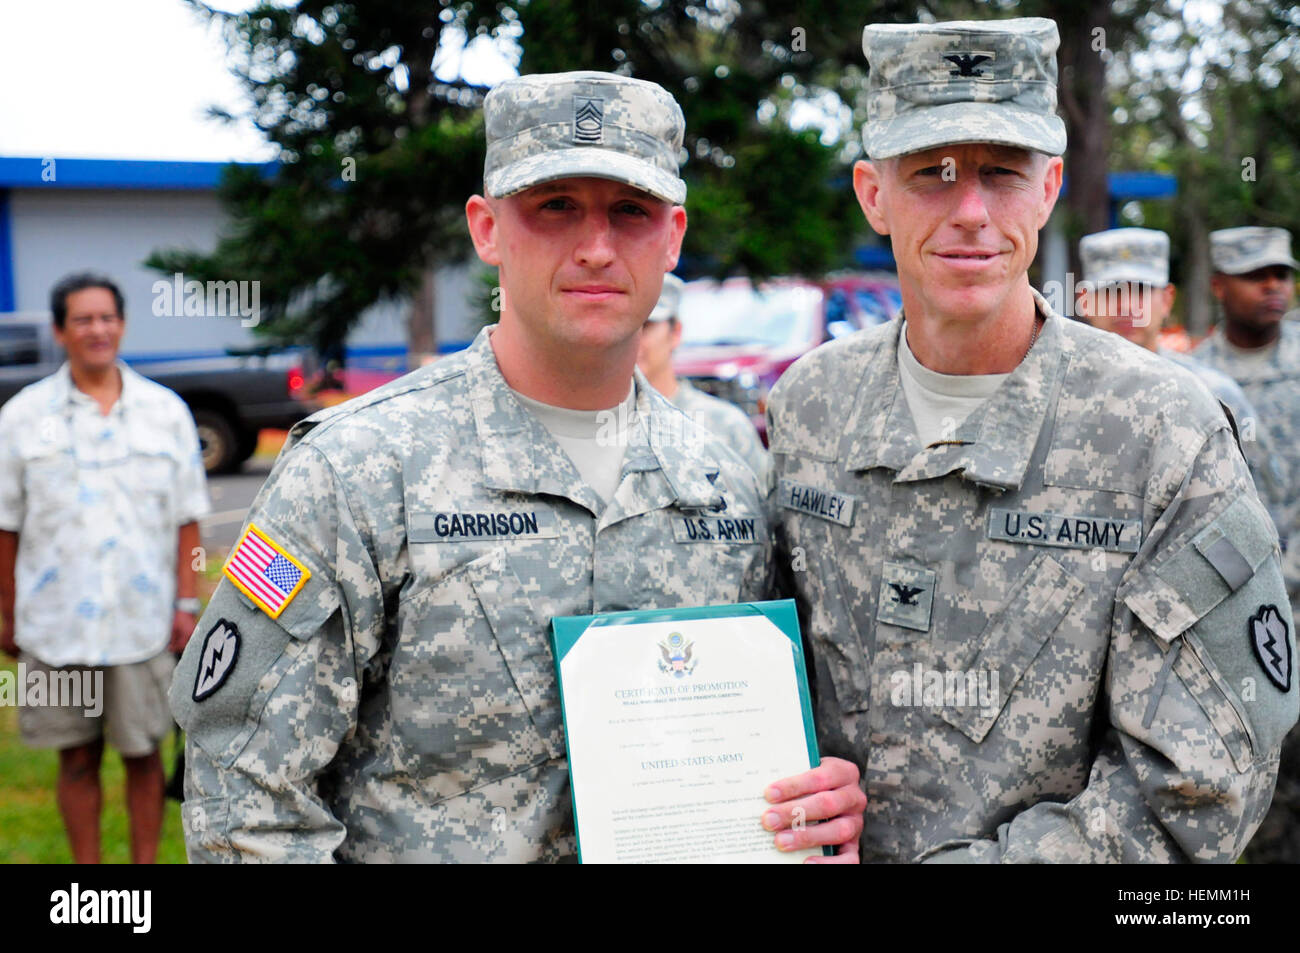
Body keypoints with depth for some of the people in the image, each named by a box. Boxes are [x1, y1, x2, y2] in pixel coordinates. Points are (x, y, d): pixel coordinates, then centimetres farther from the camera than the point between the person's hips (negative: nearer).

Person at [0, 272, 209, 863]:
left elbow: (186, 518, 6)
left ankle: (146, 861, 20)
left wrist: (187, 603, 1)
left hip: (143, 622, 0)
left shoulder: (165, 411, 5)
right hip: (55, 626, 0)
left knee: (143, 755, 6)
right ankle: (86, 865, 20)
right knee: (77, 760, 8)